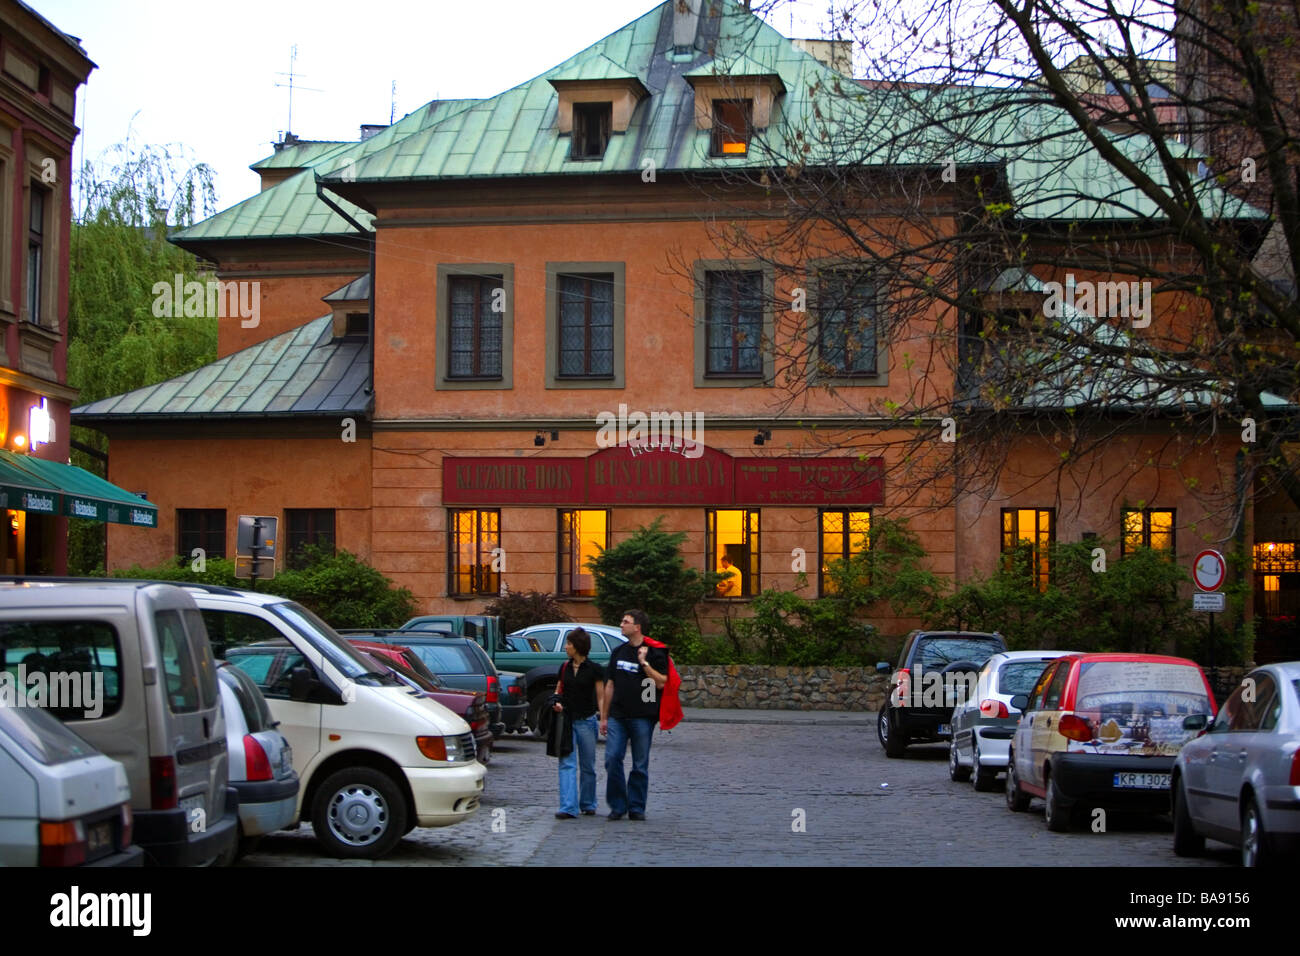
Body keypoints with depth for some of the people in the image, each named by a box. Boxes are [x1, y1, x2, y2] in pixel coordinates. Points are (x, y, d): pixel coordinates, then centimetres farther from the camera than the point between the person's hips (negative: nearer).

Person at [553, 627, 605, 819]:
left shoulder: (594, 670, -4)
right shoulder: (565, 668, 9)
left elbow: (600, 697, -4)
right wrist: (557, 703, -3)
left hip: (586, 721, -3)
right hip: (566, 719, 3)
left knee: (587, 766, 8)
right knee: (567, 764, -7)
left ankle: (588, 804, 23)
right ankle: (568, 808, -13)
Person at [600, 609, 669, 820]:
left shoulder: (654, 653, -1)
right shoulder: (619, 652, 14)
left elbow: (661, 682, -10)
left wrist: (644, 663, -16)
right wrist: (604, 717, 17)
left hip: (642, 717, -4)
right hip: (617, 716, 4)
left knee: (640, 765, 1)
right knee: (612, 758, -6)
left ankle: (636, 808, 10)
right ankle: (617, 806, 4)